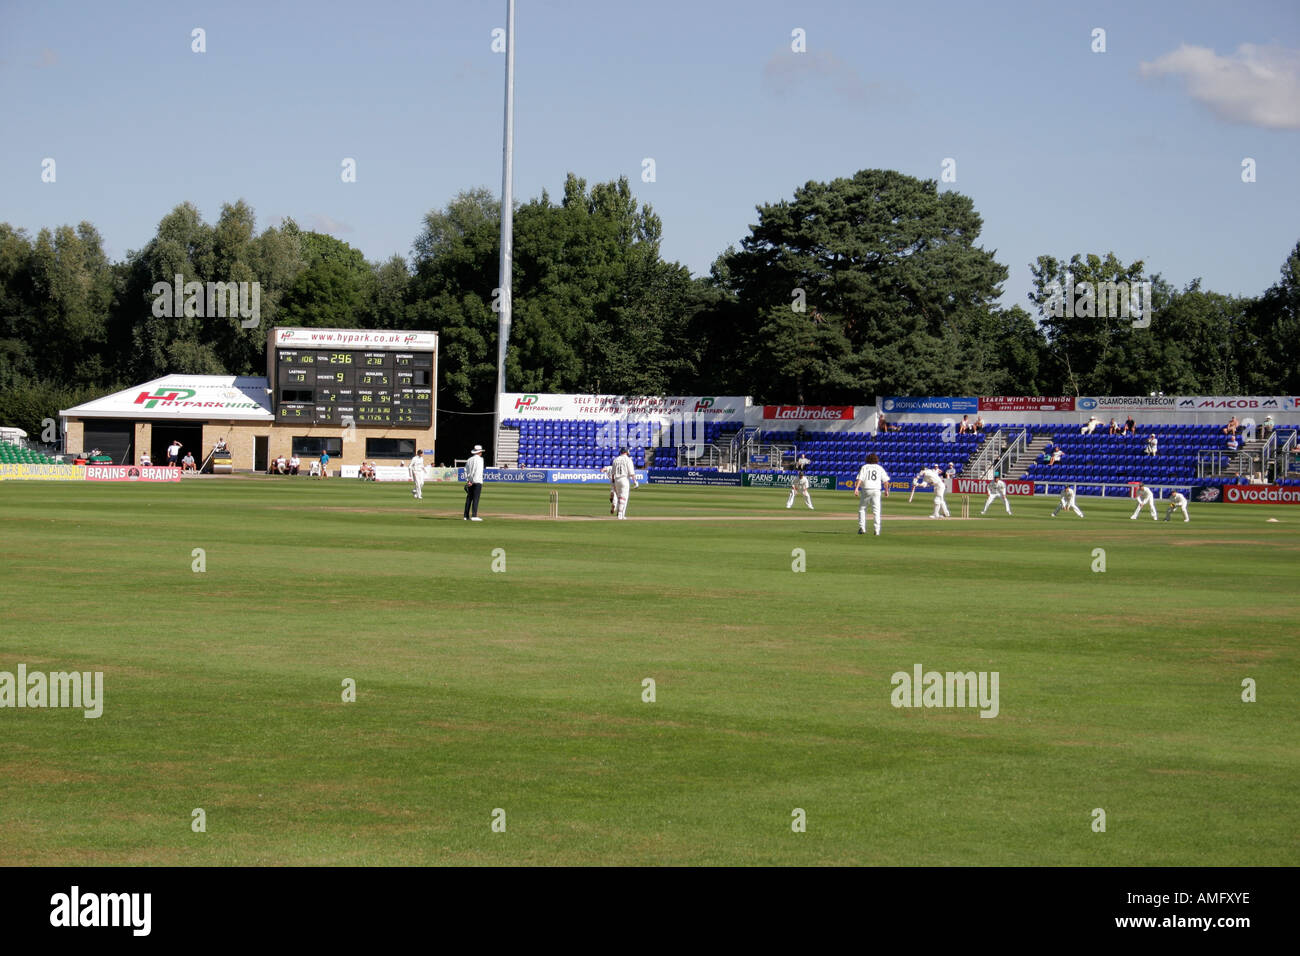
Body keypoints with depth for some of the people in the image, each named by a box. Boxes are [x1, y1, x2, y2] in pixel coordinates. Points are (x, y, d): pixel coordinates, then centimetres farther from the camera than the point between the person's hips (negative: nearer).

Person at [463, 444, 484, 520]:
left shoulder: (469, 459, 14)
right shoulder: (479, 459, -7)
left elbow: (466, 470, 10)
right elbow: (478, 471, -16)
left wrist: (467, 480, 5)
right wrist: (473, 482, -17)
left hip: (469, 482, 7)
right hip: (477, 482, -7)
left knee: (469, 498, 8)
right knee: (476, 499, -8)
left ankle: (466, 516, 7)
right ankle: (474, 516, -12)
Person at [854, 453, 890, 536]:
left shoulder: (864, 467, 6)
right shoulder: (880, 468, 11)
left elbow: (860, 478, -7)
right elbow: (885, 480, 4)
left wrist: (856, 488, -15)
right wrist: (886, 490, 11)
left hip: (866, 490, -1)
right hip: (876, 490, 1)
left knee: (862, 509, 10)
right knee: (876, 510, 4)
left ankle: (862, 528, 0)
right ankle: (877, 529, -4)